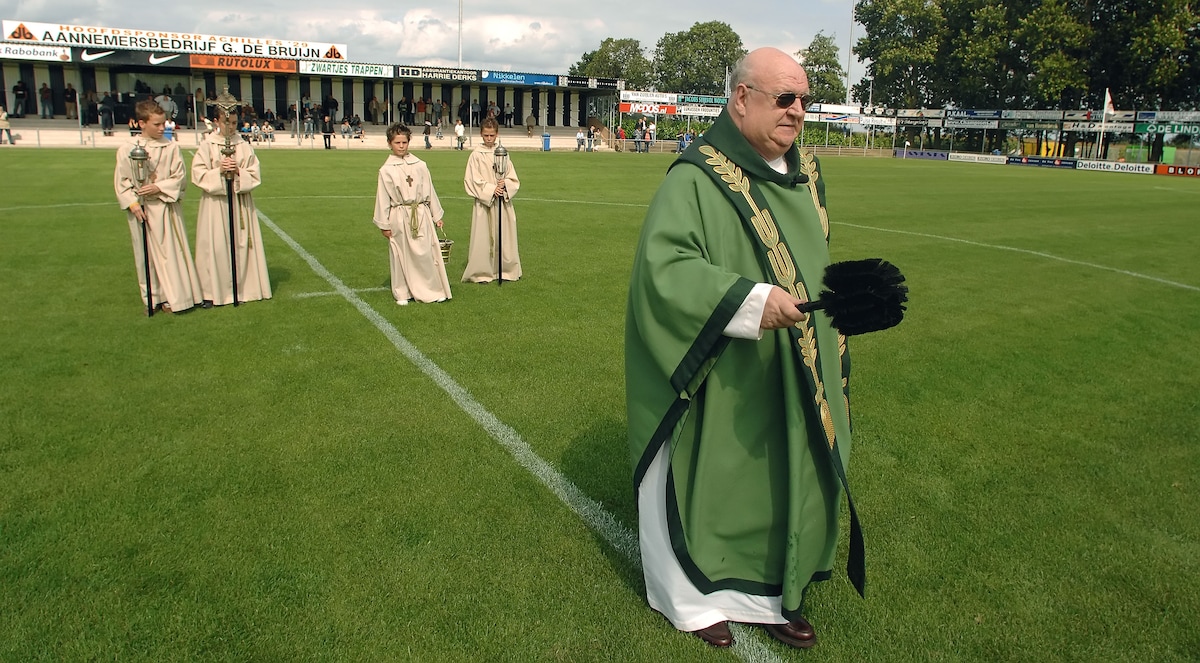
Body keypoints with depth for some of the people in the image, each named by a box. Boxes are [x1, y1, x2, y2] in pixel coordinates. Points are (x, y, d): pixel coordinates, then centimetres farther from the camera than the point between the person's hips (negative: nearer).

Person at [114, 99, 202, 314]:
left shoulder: (171, 147, -3)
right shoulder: (127, 149, -2)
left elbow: (180, 176, -3)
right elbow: (121, 181, 1)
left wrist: (159, 187, -15)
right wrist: (132, 202, -10)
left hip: (166, 206, -1)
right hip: (140, 208, 1)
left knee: (170, 252, 2)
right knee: (146, 254, 9)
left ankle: (171, 296, 13)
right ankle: (151, 296, 21)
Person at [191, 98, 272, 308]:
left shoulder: (245, 147, 4)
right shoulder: (206, 146, -1)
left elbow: (255, 176, 1)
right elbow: (198, 175, -5)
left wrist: (238, 173, -15)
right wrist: (219, 171, -18)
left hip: (240, 204, 2)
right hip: (215, 204, -2)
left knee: (242, 245, 6)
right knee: (215, 247, -1)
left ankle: (244, 286, 15)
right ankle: (212, 291, 6)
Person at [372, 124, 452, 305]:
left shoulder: (420, 166, 2)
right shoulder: (386, 170, -3)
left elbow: (430, 191, 10)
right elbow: (382, 198, 0)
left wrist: (437, 216, 13)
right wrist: (384, 225, 0)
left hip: (421, 215, 1)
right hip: (399, 217, -1)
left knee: (426, 253, 1)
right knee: (401, 256, 7)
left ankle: (433, 289, 14)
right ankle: (403, 293, 20)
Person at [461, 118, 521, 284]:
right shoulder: (476, 155, -3)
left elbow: (513, 178, 7)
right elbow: (472, 180, -6)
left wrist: (504, 184, -14)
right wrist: (491, 189, -16)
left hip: (503, 202, 3)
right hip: (484, 201, -3)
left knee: (505, 236, 8)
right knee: (483, 237, 0)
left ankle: (507, 270, 19)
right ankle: (482, 273, 8)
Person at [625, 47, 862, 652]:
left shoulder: (804, 175, 8)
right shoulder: (697, 178, -17)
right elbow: (665, 267, -26)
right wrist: (751, 301, -33)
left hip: (793, 375, 8)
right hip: (722, 379, -7)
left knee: (789, 475, 15)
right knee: (710, 476, 8)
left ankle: (770, 591, 35)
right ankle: (693, 594, 31)